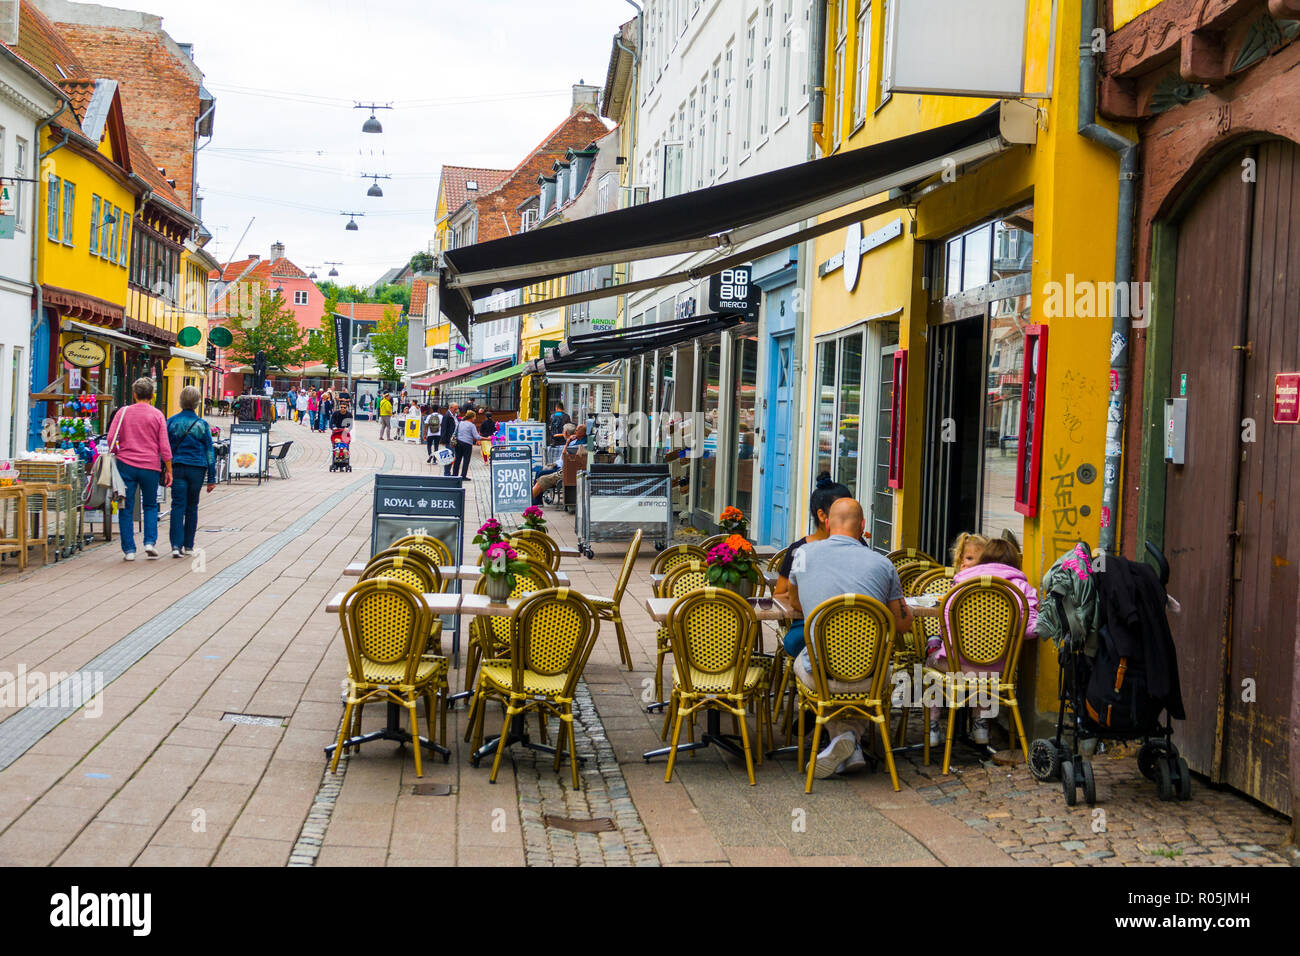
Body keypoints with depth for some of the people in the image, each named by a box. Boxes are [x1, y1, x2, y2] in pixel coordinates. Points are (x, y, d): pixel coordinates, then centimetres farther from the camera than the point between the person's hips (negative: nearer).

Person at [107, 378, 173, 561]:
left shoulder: (123, 412, 2)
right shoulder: (157, 415, 1)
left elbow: (111, 438, -3)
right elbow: (164, 446, -1)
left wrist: (116, 453, 15)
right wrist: (169, 470, 4)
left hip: (126, 465, 0)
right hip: (150, 466, 0)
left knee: (126, 508, 5)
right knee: (150, 506, 17)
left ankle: (128, 549, 4)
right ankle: (150, 542, 2)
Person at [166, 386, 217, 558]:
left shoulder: (171, 422, 1)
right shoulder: (202, 425, 1)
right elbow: (210, 452, 4)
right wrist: (212, 478, 8)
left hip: (177, 468, 0)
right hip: (197, 469, 1)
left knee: (178, 506, -2)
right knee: (192, 507, 12)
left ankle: (176, 545, -15)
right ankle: (188, 546, 19)